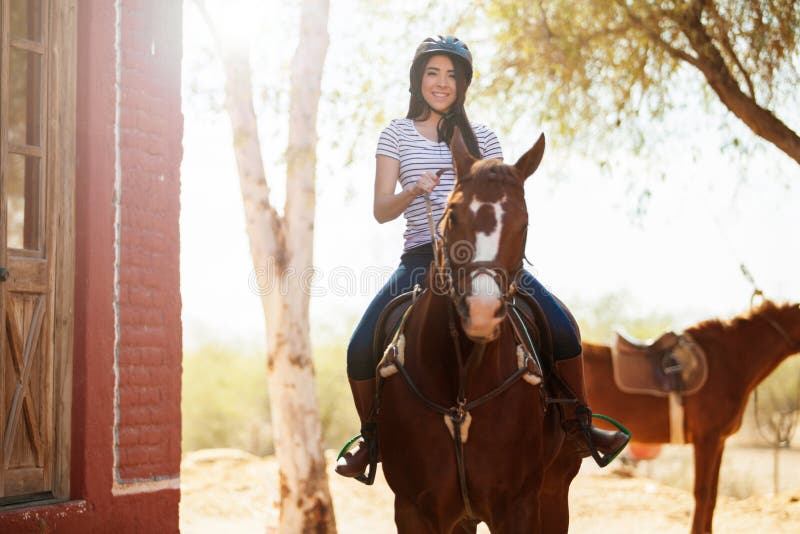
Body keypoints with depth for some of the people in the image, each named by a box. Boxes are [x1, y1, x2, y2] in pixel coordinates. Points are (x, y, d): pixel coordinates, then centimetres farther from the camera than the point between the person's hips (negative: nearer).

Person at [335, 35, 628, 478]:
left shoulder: (482, 138, 13)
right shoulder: (397, 135, 9)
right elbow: (381, 210, 2)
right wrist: (413, 191, -19)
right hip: (421, 259, -1)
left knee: (562, 328, -16)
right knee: (360, 351, -17)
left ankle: (577, 425, 4)